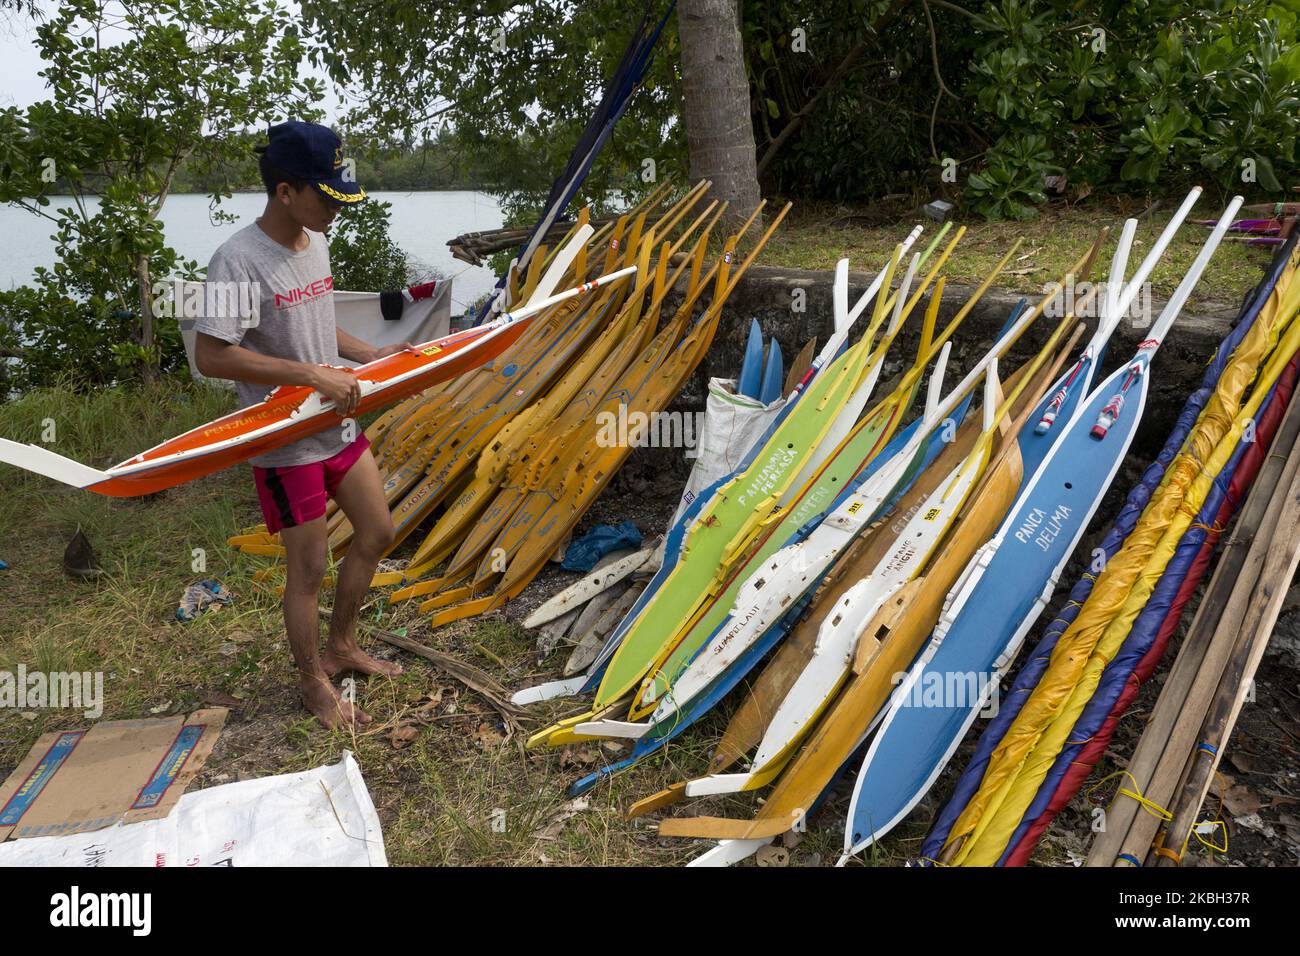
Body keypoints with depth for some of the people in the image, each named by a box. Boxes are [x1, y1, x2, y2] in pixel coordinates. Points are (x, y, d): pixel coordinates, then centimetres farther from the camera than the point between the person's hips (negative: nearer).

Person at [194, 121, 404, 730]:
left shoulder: (314, 244, 6)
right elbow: (210, 357, -25)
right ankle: (315, 684, 28)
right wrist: (313, 374, -26)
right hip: (284, 444, -8)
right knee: (309, 569, 4)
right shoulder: (239, 259, -21)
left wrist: (372, 355, 6)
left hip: (338, 425, 9)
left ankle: (340, 647, 38)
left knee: (377, 533, 17)